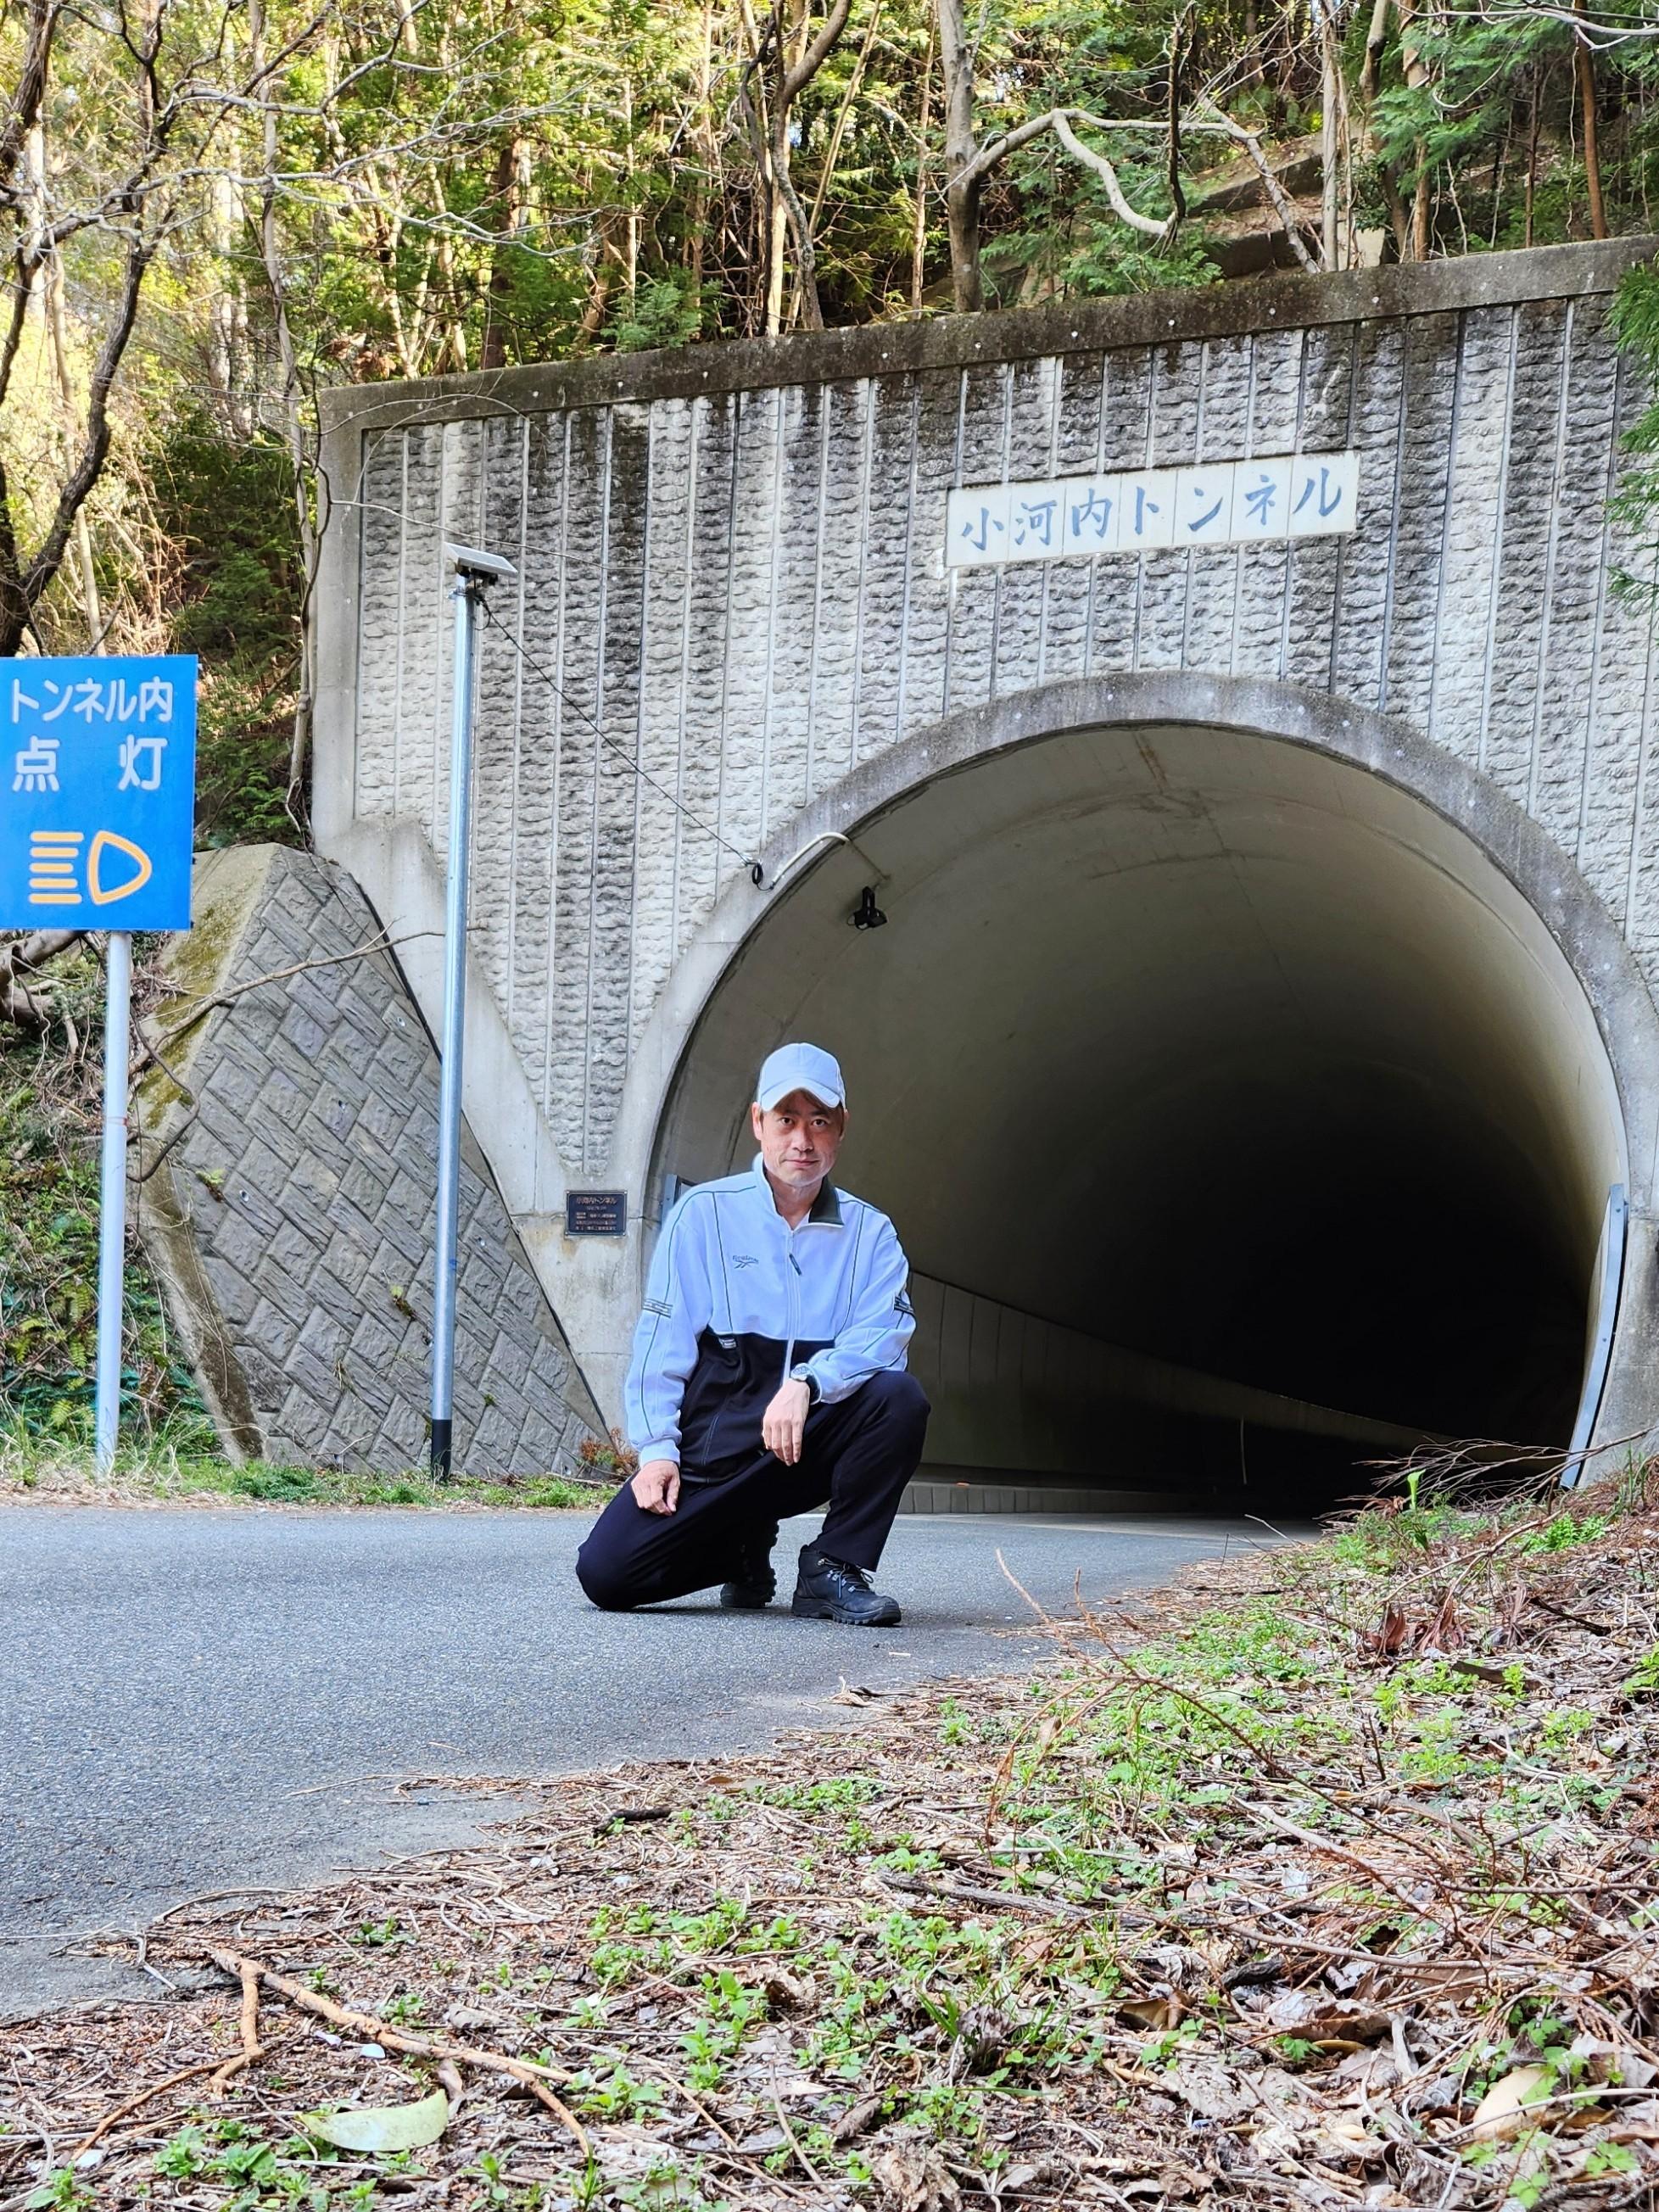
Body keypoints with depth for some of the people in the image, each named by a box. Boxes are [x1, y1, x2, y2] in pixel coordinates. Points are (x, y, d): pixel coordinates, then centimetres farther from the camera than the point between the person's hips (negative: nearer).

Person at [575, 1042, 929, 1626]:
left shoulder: (869, 1233, 6)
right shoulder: (703, 1214, 3)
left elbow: (884, 1336, -11)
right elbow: (661, 1343, 1)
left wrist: (807, 1383, -29)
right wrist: (657, 1448, -11)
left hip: (814, 1443, 0)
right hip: (710, 1449, 0)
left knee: (899, 1397, -29)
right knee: (606, 1572, -19)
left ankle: (836, 1567, -12)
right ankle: (743, 1548, 12)